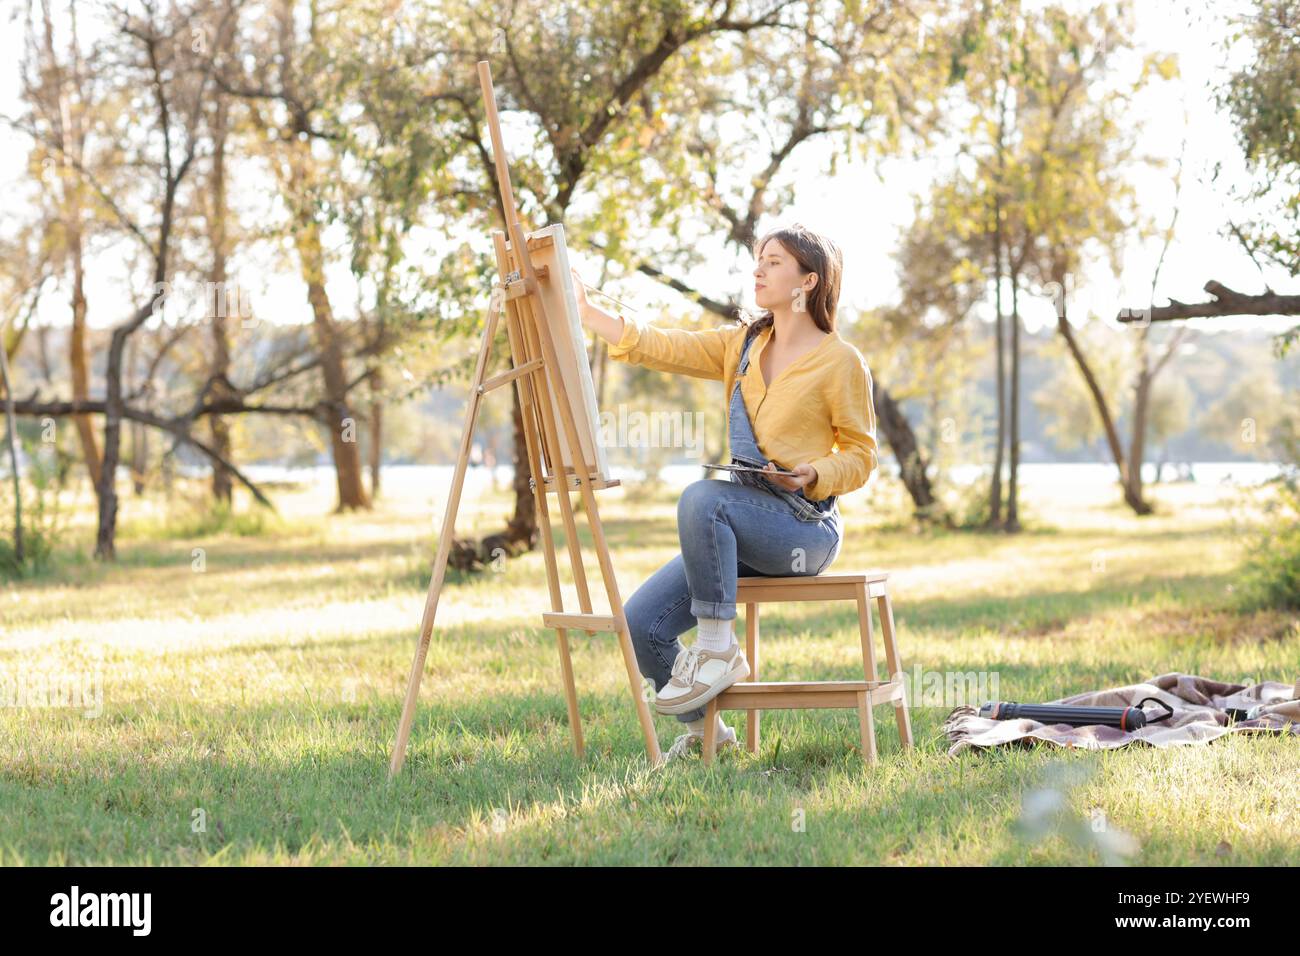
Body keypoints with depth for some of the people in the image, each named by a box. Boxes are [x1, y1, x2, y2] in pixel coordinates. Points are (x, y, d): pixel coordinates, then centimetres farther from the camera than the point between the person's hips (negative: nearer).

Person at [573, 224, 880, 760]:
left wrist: (810, 474, -20)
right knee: (641, 621, -10)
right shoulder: (742, 345, 14)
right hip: (741, 523, 6)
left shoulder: (841, 362, -3)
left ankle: (718, 649, -24)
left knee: (702, 498, -36)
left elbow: (861, 455, -1)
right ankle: (704, 727, 13)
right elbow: (659, 348, 7)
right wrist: (585, 312, -2)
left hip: (806, 527, -6)